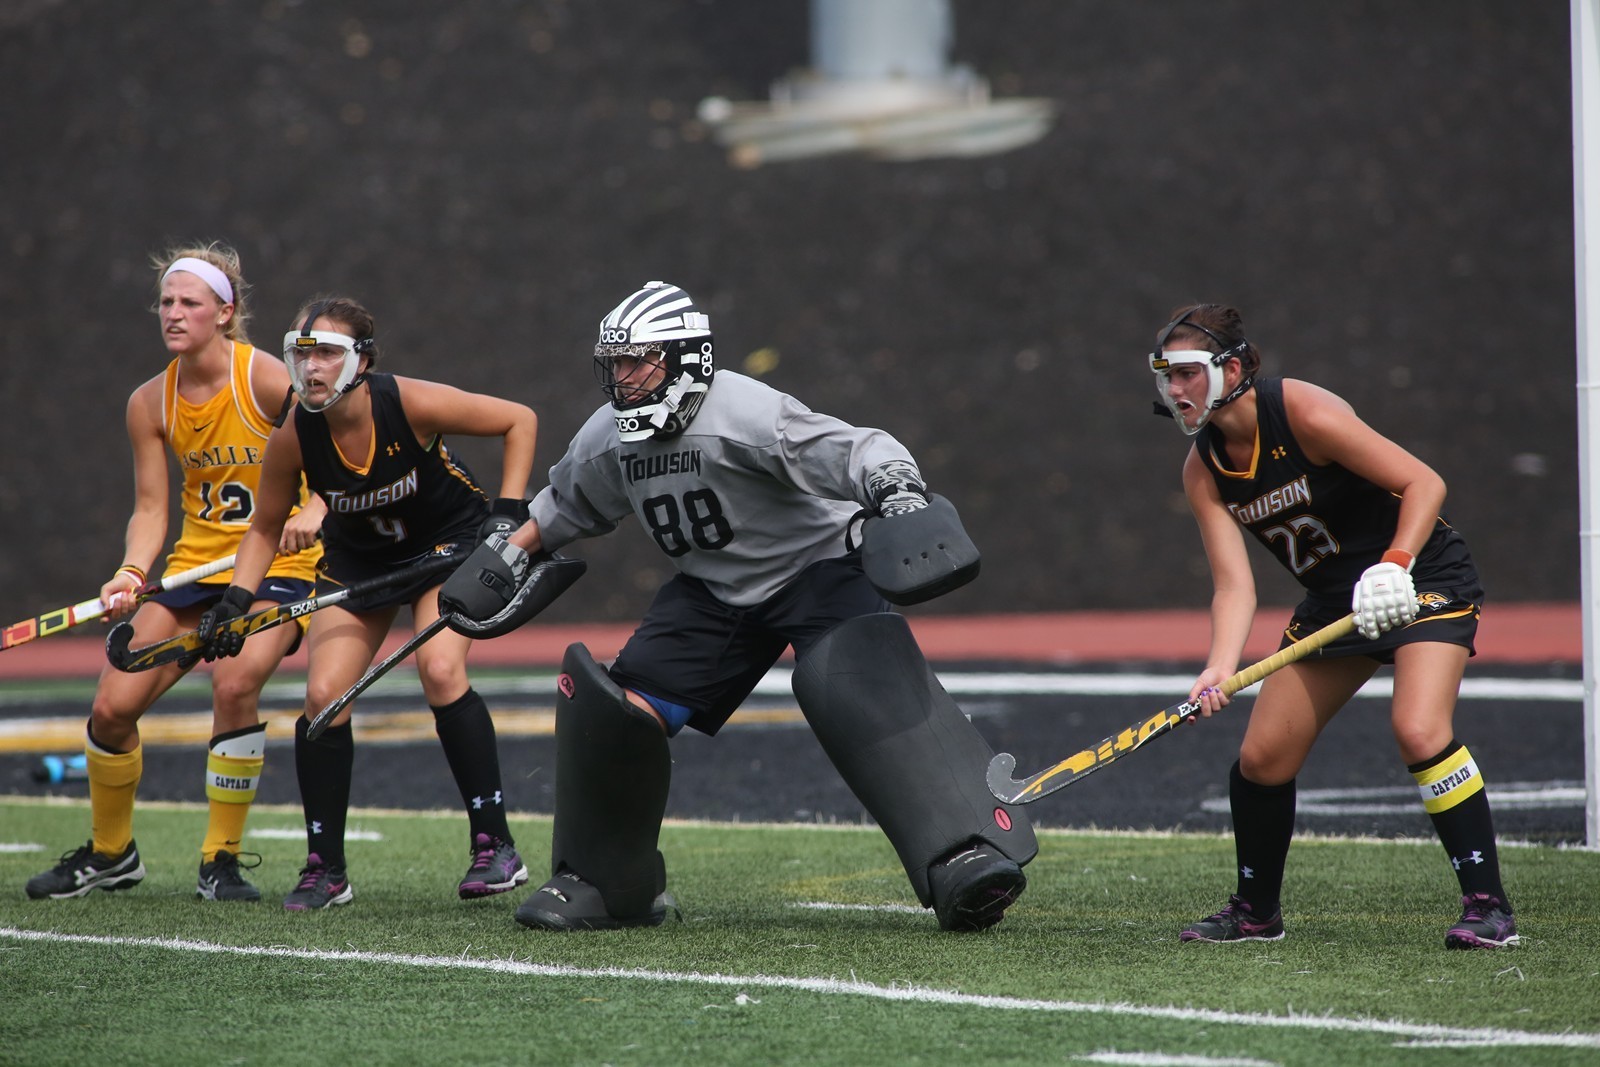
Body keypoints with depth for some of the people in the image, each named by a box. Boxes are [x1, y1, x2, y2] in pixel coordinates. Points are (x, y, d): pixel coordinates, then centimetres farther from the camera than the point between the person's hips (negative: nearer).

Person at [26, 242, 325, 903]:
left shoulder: (265, 378, -15)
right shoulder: (150, 404, -1)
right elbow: (150, 508, 1)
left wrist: (314, 510, -34)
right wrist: (132, 572, -18)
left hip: (278, 566, -5)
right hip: (197, 565, 5)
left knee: (234, 684, -29)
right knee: (112, 706, -4)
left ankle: (221, 860, -11)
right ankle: (110, 854, 22)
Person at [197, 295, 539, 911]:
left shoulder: (411, 404, -30)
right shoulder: (293, 439, -22)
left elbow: (520, 420, -16)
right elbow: (265, 528, -4)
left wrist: (508, 512, -22)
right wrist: (234, 601, -17)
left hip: (449, 539, -3)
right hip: (358, 556, 3)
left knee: (440, 670, -26)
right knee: (322, 695, -11)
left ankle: (494, 845, -16)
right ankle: (325, 869, 3)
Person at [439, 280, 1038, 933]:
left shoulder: (743, 413, -26)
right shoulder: (608, 439, -3)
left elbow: (856, 451, -35)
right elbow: (566, 506, 20)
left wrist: (899, 489, -53)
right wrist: (509, 555, 19)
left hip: (815, 567, -7)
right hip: (714, 591, 7)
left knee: (865, 697, -31)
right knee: (617, 704, -7)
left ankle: (965, 858, -38)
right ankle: (607, 884, 12)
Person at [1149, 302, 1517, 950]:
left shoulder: (1303, 412, -24)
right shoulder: (1203, 470, -5)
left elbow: (1424, 483, -23)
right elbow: (1233, 583, -11)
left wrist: (1394, 565, -37)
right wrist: (1219, 669, -28)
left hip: (1423, 576, -7)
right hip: (1334, 599, 7)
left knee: (1418, 730, -27)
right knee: (1261, 757, 3)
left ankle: (1488, 906, -20)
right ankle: (1256, 912, 23)